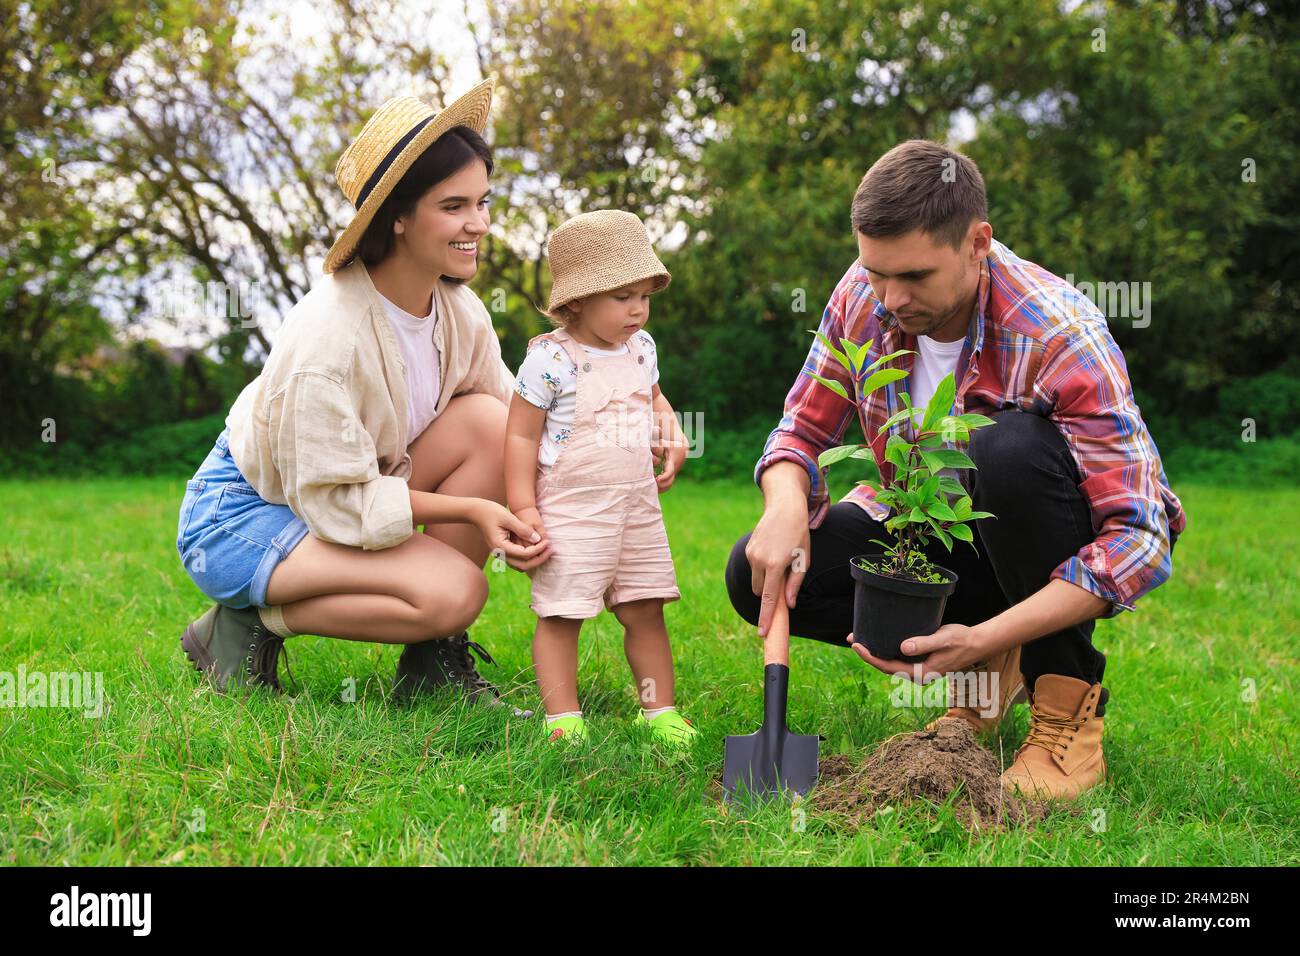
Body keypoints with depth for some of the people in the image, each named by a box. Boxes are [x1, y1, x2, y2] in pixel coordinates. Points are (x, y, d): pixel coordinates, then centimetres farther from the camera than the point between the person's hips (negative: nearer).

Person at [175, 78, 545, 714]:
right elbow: (341, 505, -26)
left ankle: (433, 659, -7)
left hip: (345, 489, 8)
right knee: (452, 589, -28)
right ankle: (252, 621, -5)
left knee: (486, 421, -17)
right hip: (242, 513, -8)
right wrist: (469, 509, -26)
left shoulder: (458, 309, -7)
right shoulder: (328, 335, -31)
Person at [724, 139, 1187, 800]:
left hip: (1056, 550, -5)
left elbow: (1139, 538, -34)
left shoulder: (1060, 337, -30)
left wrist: (982, 637, -42)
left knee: (1008, 450, -38)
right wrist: (785, 506, -28)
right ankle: (992, 671, 0)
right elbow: (802, 430, -2)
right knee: (756, 576, -16)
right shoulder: (863, 297, -13)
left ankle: (1069, 704, -18)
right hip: (932, 526, 5)